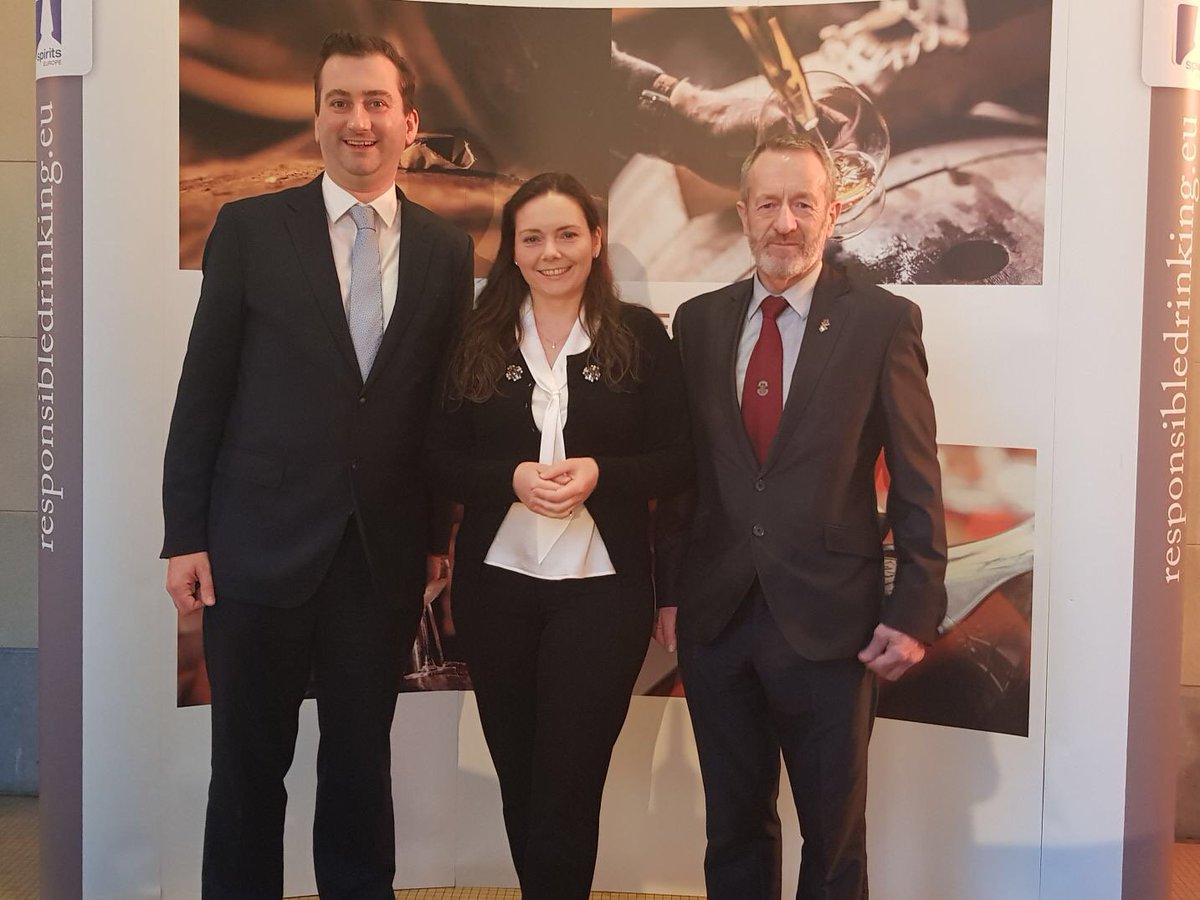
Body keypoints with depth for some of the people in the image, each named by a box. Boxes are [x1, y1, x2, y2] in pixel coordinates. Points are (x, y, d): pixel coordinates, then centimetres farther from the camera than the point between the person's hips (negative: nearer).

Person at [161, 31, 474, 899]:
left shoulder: (448, 249, 5)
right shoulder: (250, 227, -1)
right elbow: (203, 389, -2)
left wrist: (444, 537, 6)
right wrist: (185, 535, -4)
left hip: (386, 553, 2)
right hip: (261, 544, -1)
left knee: (362, 764, 15)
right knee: (248, 765, 10)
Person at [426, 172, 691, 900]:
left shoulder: (640, 334, -2)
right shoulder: (478, 339, 3)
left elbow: (679, 461, -2)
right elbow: (442, 460, 2)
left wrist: (601, 475, -19)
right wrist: (511, 478, -17)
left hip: (602, 588, -2)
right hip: (496, 585, 3)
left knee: (567, 789, 0)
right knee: (519, 781, 15)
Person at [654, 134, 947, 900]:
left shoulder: (883, 322, -5)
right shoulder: (700, 320, 6)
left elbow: (917, 482, -5)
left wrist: (916, 611, -8)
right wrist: (669, 589, 5)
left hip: (828, 621, -3)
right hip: (716, 617, 3)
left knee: (835, 834, 12)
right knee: (734, 827, 16)